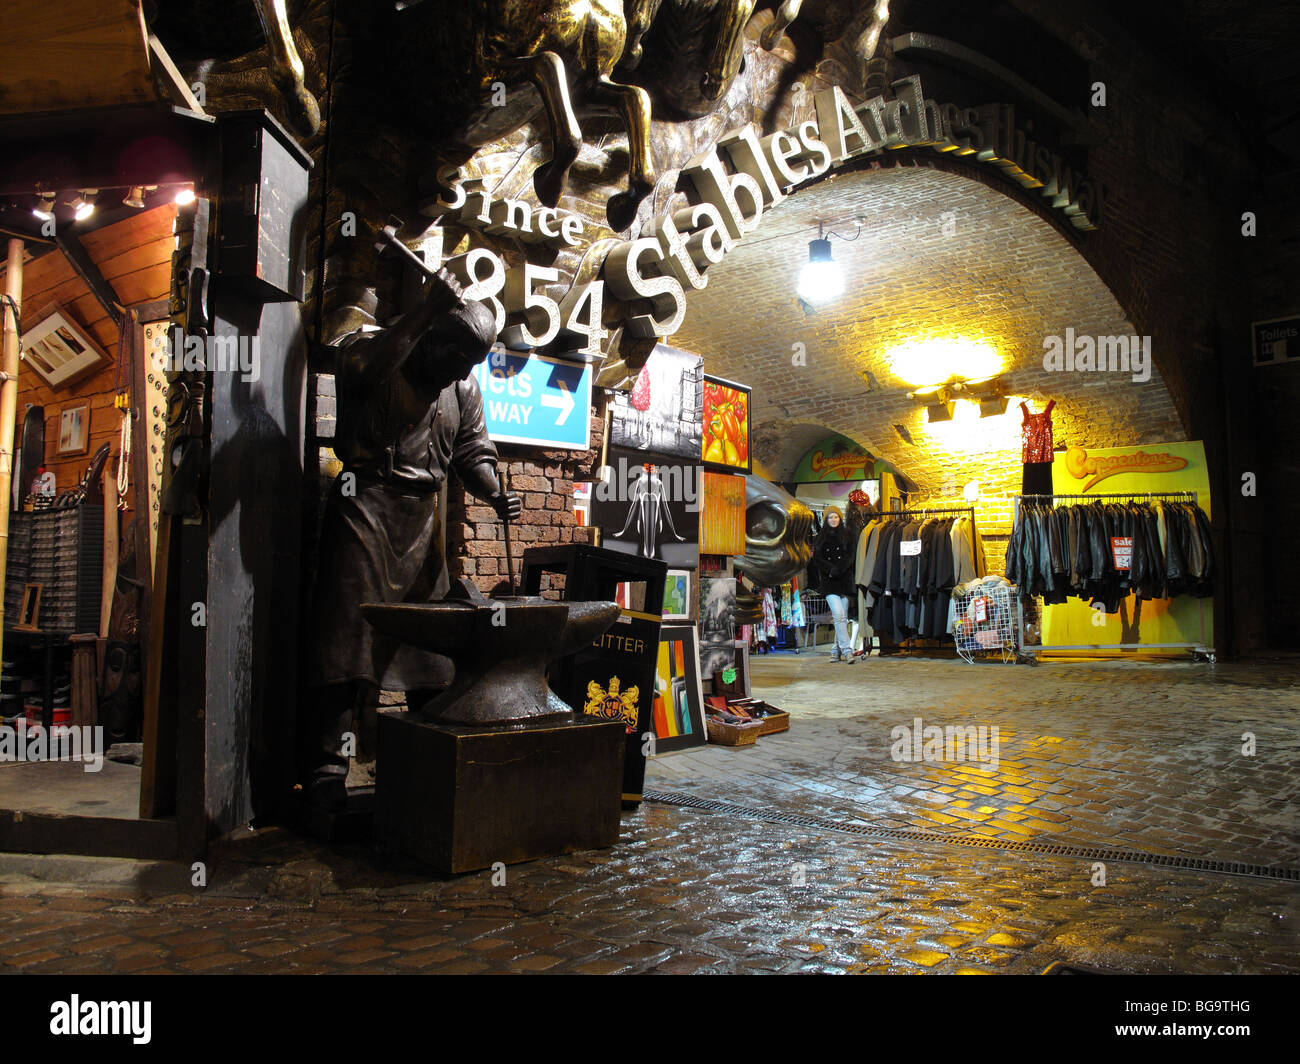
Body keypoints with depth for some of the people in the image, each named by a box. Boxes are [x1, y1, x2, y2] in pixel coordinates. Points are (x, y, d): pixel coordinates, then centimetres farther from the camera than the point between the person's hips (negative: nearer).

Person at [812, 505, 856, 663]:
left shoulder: (847, 535, 10)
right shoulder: (821, 538, 10)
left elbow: (851, 556, 0)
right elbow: (817, 559, 3)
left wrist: (839, 569, -13)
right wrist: (831, 569, -12)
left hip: (845, 580, 1)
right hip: (829, 581, -1)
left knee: (843, 616, 1)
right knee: (838, 614, -14)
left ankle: (838, 649, 10)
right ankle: (846, 649, -15)